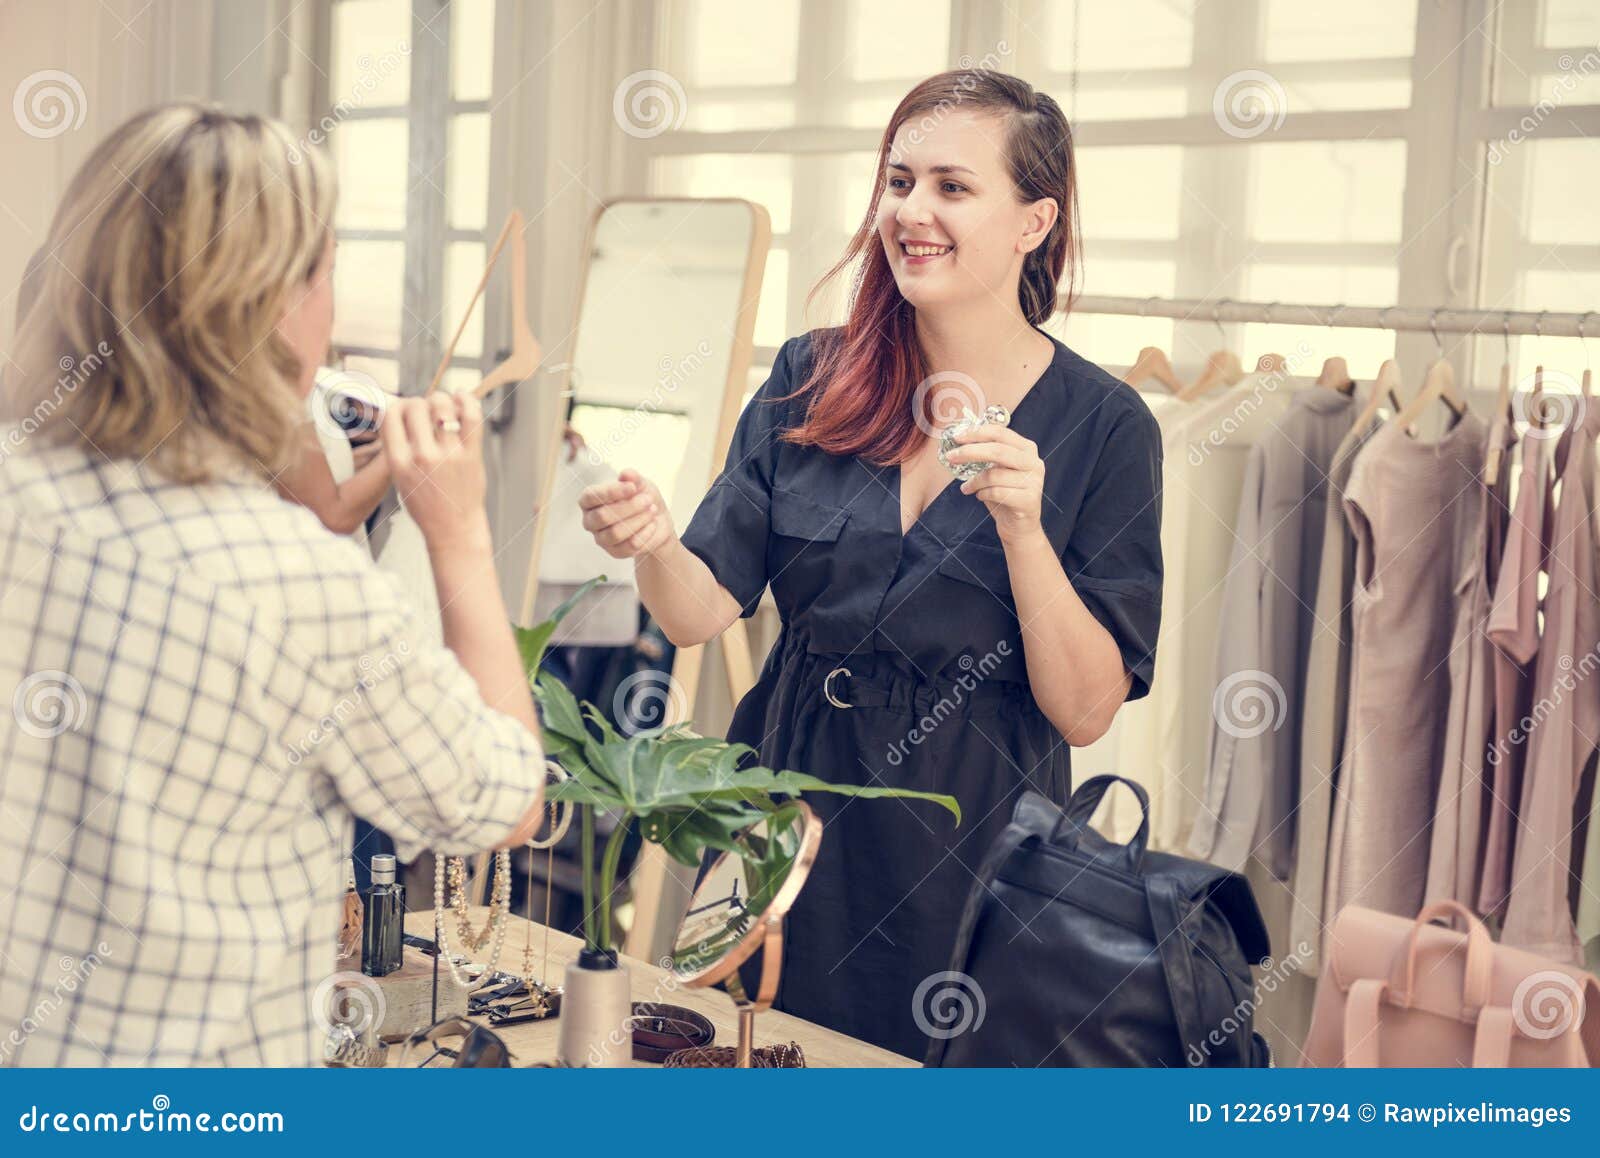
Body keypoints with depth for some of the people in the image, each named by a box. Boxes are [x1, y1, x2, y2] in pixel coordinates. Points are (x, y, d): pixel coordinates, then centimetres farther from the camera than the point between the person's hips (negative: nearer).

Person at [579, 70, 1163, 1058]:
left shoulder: (1104, 426, -8)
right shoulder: (812, 380, 1)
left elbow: (1086, 711, -10)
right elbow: (705, 609, -4)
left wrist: (1025, 530, -23)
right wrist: (654, 544, -24)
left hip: (973, 846, -2)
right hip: (790, 822, 3)